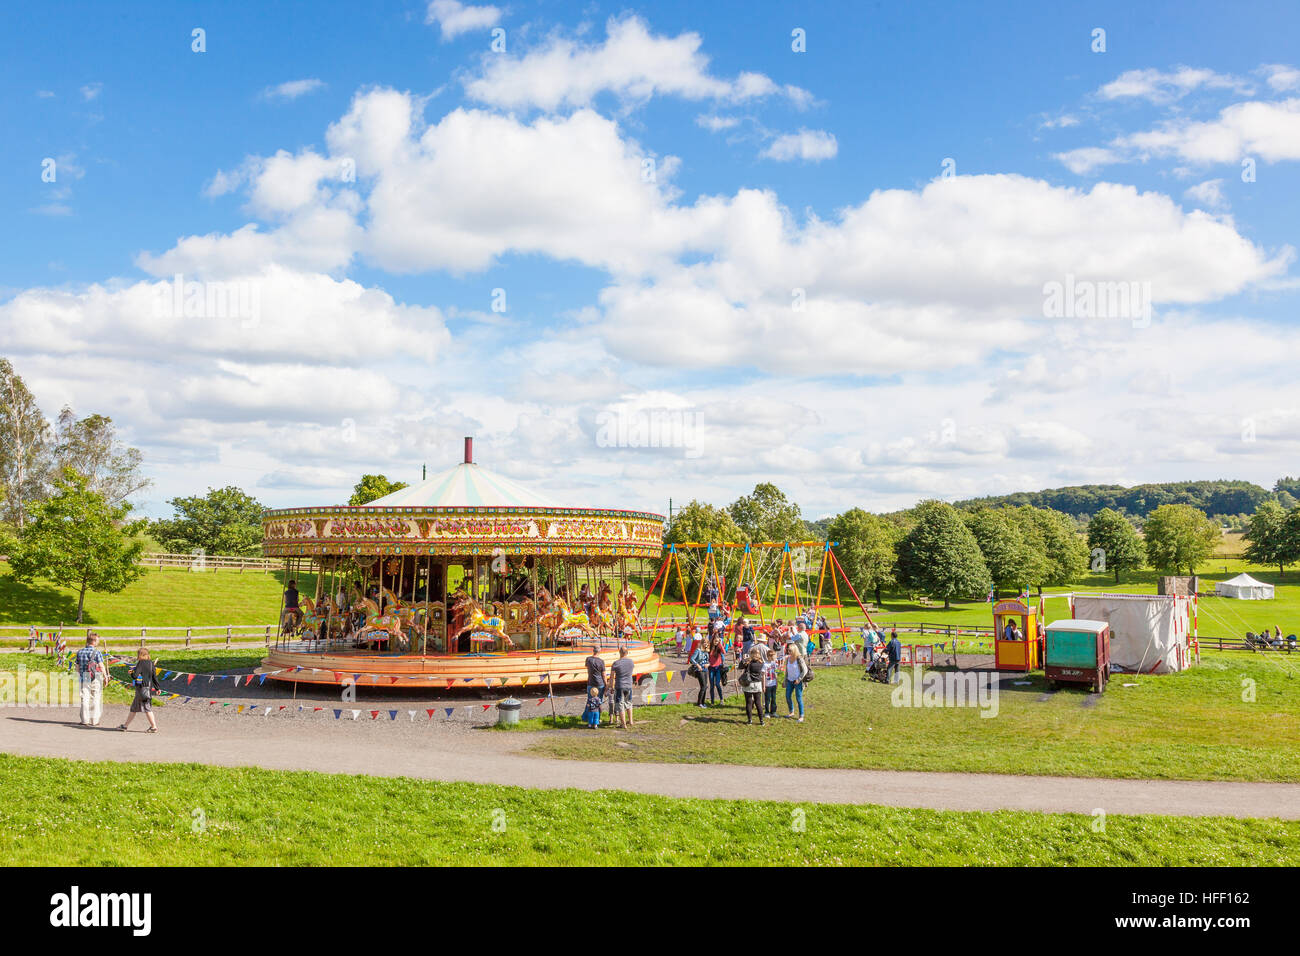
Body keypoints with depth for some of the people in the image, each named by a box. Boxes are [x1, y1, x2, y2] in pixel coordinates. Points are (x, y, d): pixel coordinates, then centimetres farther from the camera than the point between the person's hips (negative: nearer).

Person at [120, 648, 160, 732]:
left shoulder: (140, 663, -12)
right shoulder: (151, 663, 7)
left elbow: (135, 675, -17)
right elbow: (154, 677, 9)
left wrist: (132, 673, 6)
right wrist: (157, 688, 15)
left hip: (141, 688, -7)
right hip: (149, 687, 7)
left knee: (147, 708, -3)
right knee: (134, 707, 15)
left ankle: (154, 727, -4)